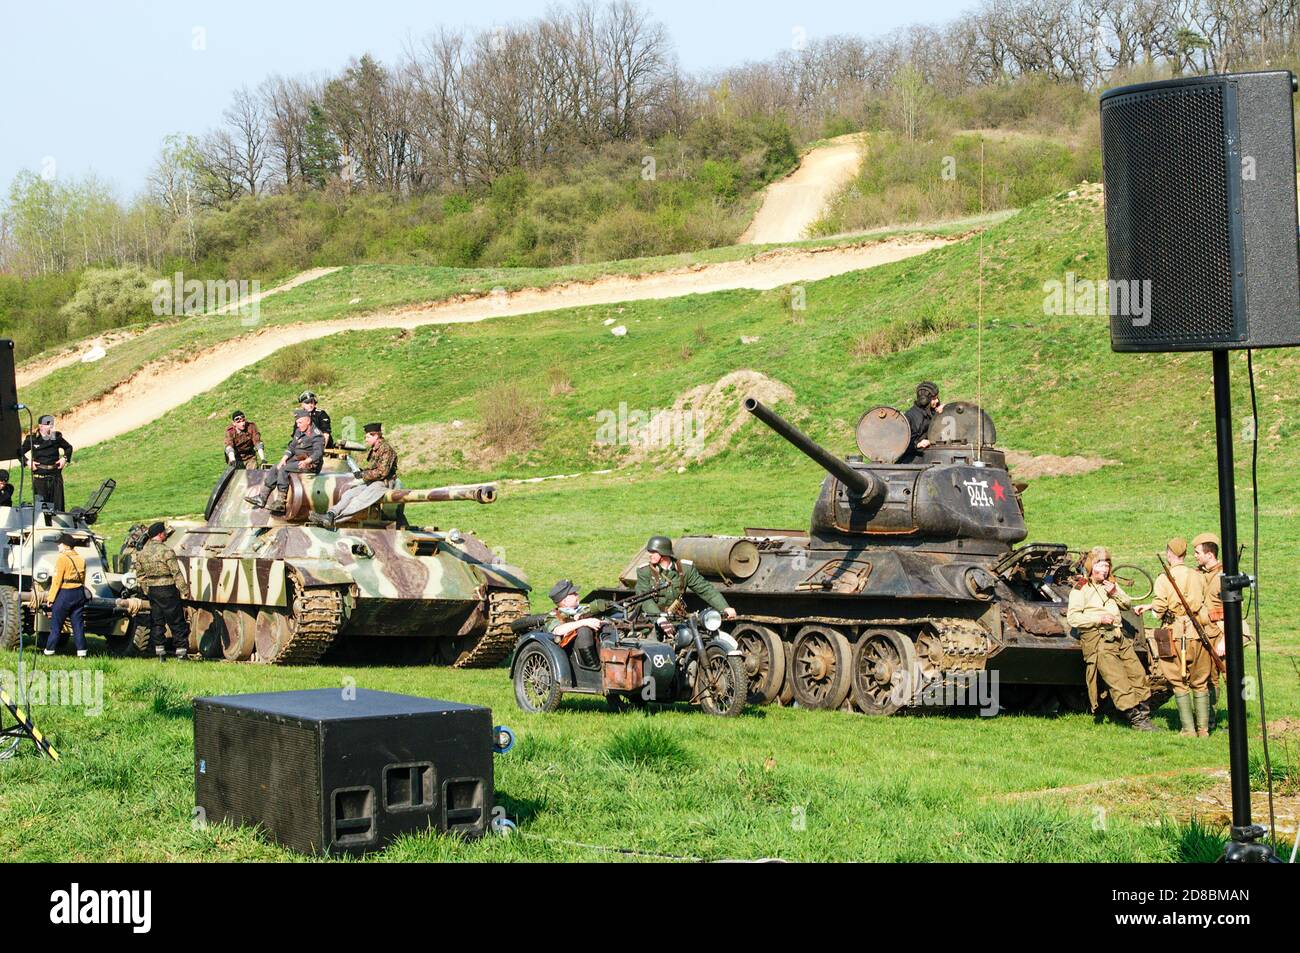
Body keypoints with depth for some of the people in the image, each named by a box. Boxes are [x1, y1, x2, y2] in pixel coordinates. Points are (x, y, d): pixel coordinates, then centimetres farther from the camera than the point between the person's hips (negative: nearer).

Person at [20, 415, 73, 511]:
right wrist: (27, 462, -5)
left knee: (58, 505, 2)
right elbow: (19, 452, 8)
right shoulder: (32, 439, -1)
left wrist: (65, 458, 7)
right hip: (39, 477, -2)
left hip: (55, 475, 2)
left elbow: (68, 447, 21)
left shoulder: (56, 437, 5)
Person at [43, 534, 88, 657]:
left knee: (56, 624, 3)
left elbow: (57, 581, -12)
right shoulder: (81, 559, 10)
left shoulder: (63, 559, -11)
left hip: (64, 594, -6)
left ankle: (49, 650, 7)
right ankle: (81, 651, 4)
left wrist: (51, 598, -8)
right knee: (78, 624, 7)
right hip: (79, 594, 6)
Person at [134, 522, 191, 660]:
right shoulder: (166, 551, -13)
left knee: (156, 622, 11)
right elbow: (176, 573, -13)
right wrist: (184, 590, -6)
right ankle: (181, 651, 1)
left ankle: (160, 652, 9)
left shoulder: (142, 552, 6)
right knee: (177, 622, 1)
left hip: (152, 590, 6)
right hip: (167, 589, -6)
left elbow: (139, 574, 12)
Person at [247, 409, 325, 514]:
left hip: (311, 465, -9)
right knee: (276, 469, -2)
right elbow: (291, 447, 14)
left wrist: (306, 462, -43)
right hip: (298, 460, 9)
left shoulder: (317, 436, -14)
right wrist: (283, 459, -3)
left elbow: (318, 453, -26)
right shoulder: (299, 432, 13)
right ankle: (262, 498, -3)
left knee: (283, 469, -25)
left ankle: (280, 503, -27)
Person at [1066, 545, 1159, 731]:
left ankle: (1144, 714, 8)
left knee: (1138, 674, 2)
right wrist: (1098, 619, -15)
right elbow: (1072, 617, -8)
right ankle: (1135, 717, -14)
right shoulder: (1081, 588, 0)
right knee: (1118, 679, -14)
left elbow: (1128, 604, 23)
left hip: (1118, 637, 7)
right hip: (1096, 638, -7)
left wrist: (1115, 593, 3)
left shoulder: (1111, 584, 22)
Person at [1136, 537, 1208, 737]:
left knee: (1180, 684, 4)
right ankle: (1203, 728, 14)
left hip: (1175, 633, -3)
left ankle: (1188, 729, 2)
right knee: (1200, 684, 12)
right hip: (1197, 633, 3)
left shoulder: (1164, 578, -6)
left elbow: (1160, 606, -14)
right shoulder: (1197, 576, 7)